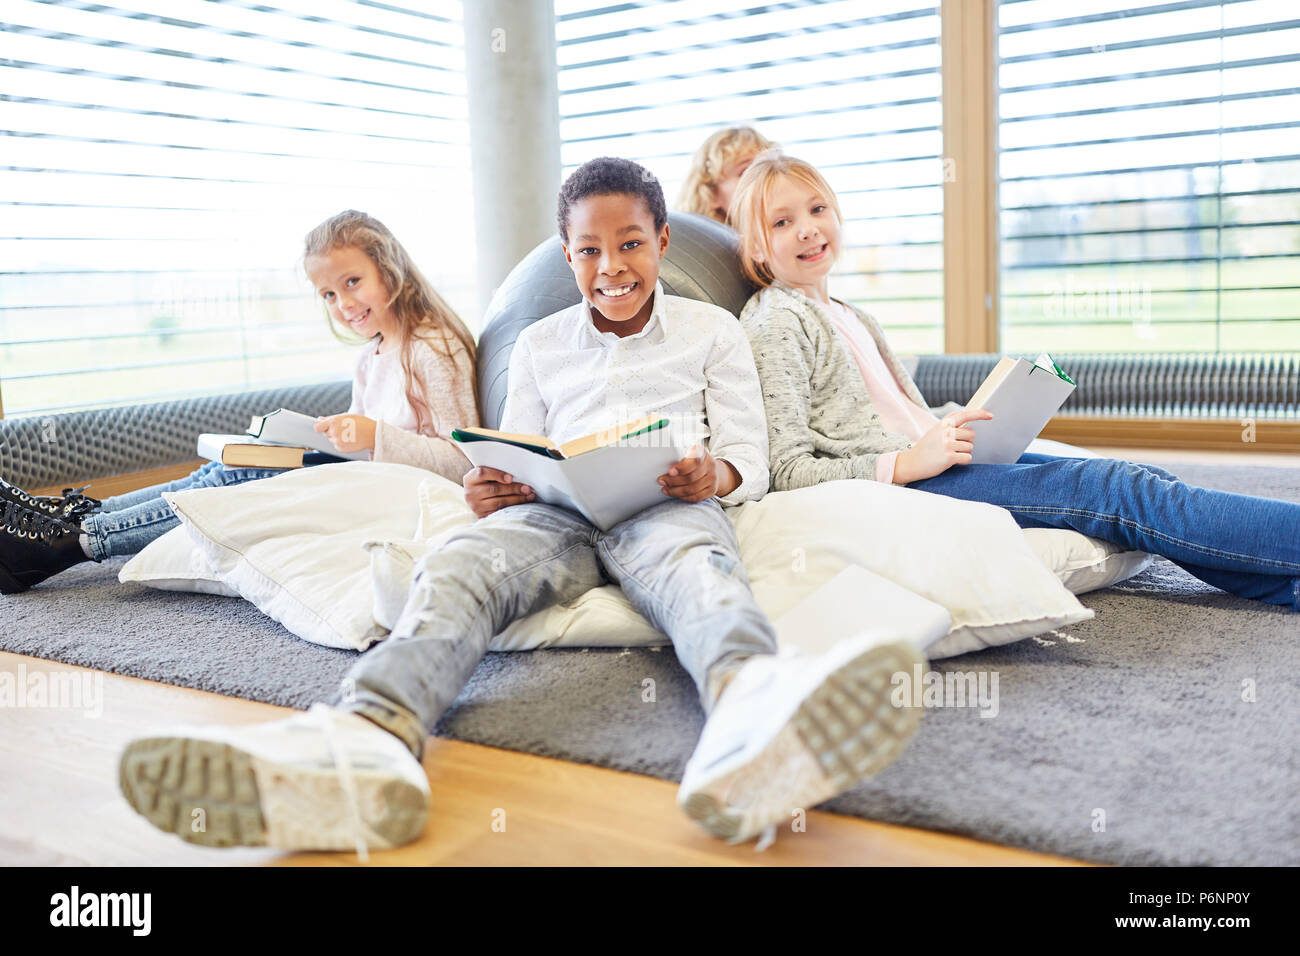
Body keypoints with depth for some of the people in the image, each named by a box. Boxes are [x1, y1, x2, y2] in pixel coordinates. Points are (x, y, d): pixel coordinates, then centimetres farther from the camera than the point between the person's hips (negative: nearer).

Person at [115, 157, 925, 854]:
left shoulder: (713, 329, 20)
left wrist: (714, 475, -12)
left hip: (669, 505, -2)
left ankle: (749, 712, -75)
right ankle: (373, 739, -62)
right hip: (558, 511, 2)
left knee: (694, 560, -40)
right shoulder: (539, 345, 27)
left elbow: (751, 458, 13)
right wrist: (494, 490, -2)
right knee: (462, 560, -32)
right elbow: (519, 459, 24)